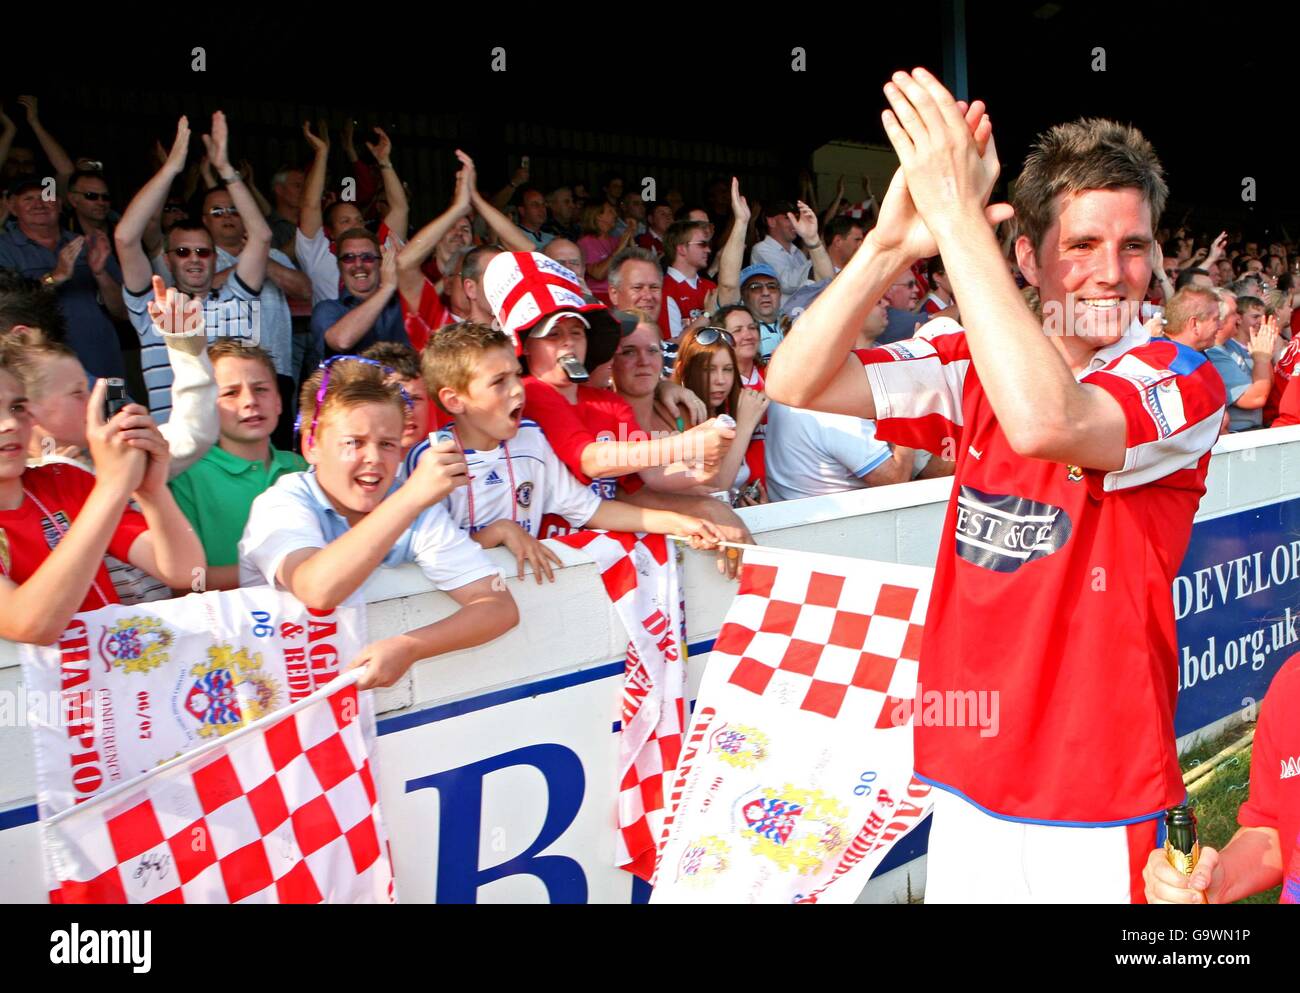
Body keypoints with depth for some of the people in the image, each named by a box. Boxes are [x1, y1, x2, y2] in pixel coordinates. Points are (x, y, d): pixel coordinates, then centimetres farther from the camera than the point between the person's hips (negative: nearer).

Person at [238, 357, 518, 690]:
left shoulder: (420, 512, -4)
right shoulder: (282, 504, -12)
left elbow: (501, 607, -11)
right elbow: (317, 590, -33)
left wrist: (408, 647, -27)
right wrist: (414, 495, -40)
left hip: (379, 681, 2)